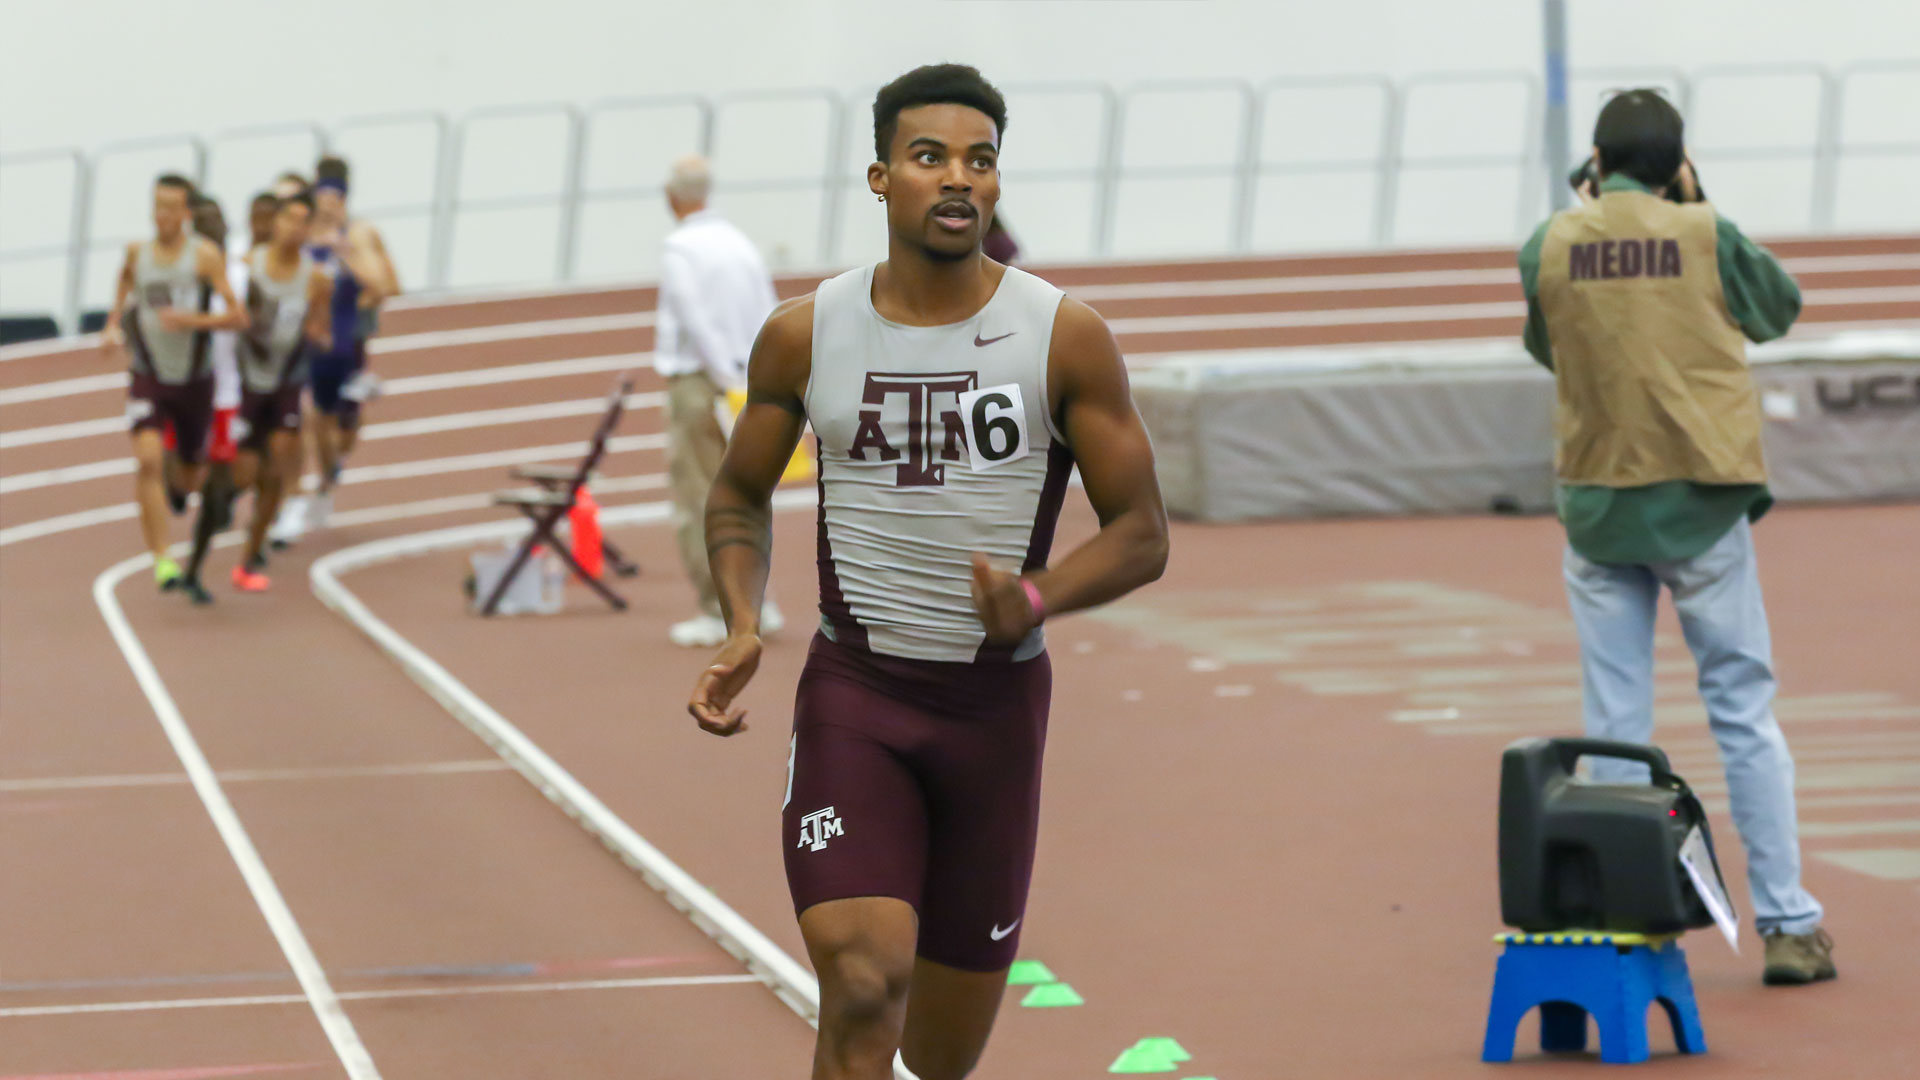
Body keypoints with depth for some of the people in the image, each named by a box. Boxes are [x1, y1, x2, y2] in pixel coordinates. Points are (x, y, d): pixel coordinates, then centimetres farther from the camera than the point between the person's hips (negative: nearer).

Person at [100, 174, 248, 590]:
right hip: (147, 378, 0)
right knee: (148, 461, -23)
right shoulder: (137, 252, 0)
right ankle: (161, 559, -23)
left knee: (189, 480, 15)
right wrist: (112, 329, -1)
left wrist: (193, 320, -29)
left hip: (193, 380, 0)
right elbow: (122, 295, 19)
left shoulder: (205, 255, -10)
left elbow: (238, 318, -14)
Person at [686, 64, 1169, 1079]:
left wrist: (1036, 600, -23)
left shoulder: (1065, 338, -7)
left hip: (996, 699, 1)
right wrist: (742, 628, -5)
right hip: (853, 690, -1)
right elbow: (740, 494, 13)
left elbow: (1140, 534, -3)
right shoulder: (806, 335, -3)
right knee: (862, 992, -21)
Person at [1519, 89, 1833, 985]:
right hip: (1701, 503, -1)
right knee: (1743, 710, 4)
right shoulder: (1705, 235, -5)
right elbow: (1779, 310, 12)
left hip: (1597, 504, 1)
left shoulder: (1549, 246, -2)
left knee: (1615, 728, 6)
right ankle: (1787, 925, 3)